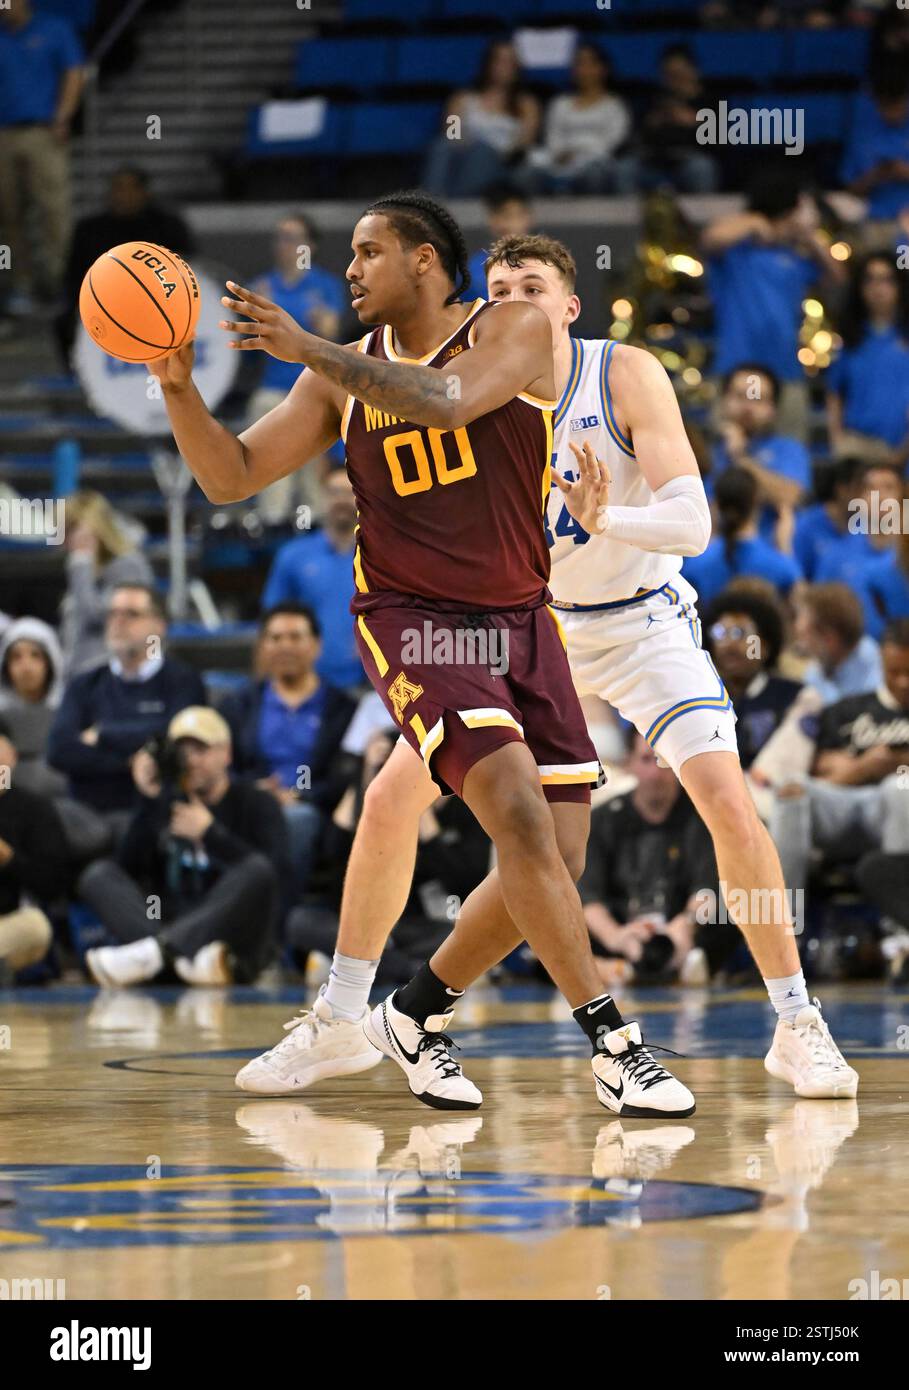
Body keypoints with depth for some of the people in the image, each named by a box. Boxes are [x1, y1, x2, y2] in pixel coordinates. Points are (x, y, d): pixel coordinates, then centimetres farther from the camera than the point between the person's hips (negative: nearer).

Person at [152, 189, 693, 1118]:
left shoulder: (515, 331, -4)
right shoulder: (345, 375, 5)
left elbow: (451, 400, -25)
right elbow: (230, 476, 5)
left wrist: (309, 351, -28)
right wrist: (177, 385, -11)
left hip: (519, 624, 2)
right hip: (410, 620, -2)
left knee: (555, 864, 1)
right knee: (520, 816, -23)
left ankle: (417, 1014, 21)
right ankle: (613, 1042, -19)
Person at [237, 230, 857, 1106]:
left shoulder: (627, 377, -22)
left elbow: (691, 523, -30)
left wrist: (601, 519, -48)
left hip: (641, 622, -3)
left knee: (727, 800, -21)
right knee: (392, 797, -6)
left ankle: (797, 1031, -7)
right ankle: (336, 1025, 9)